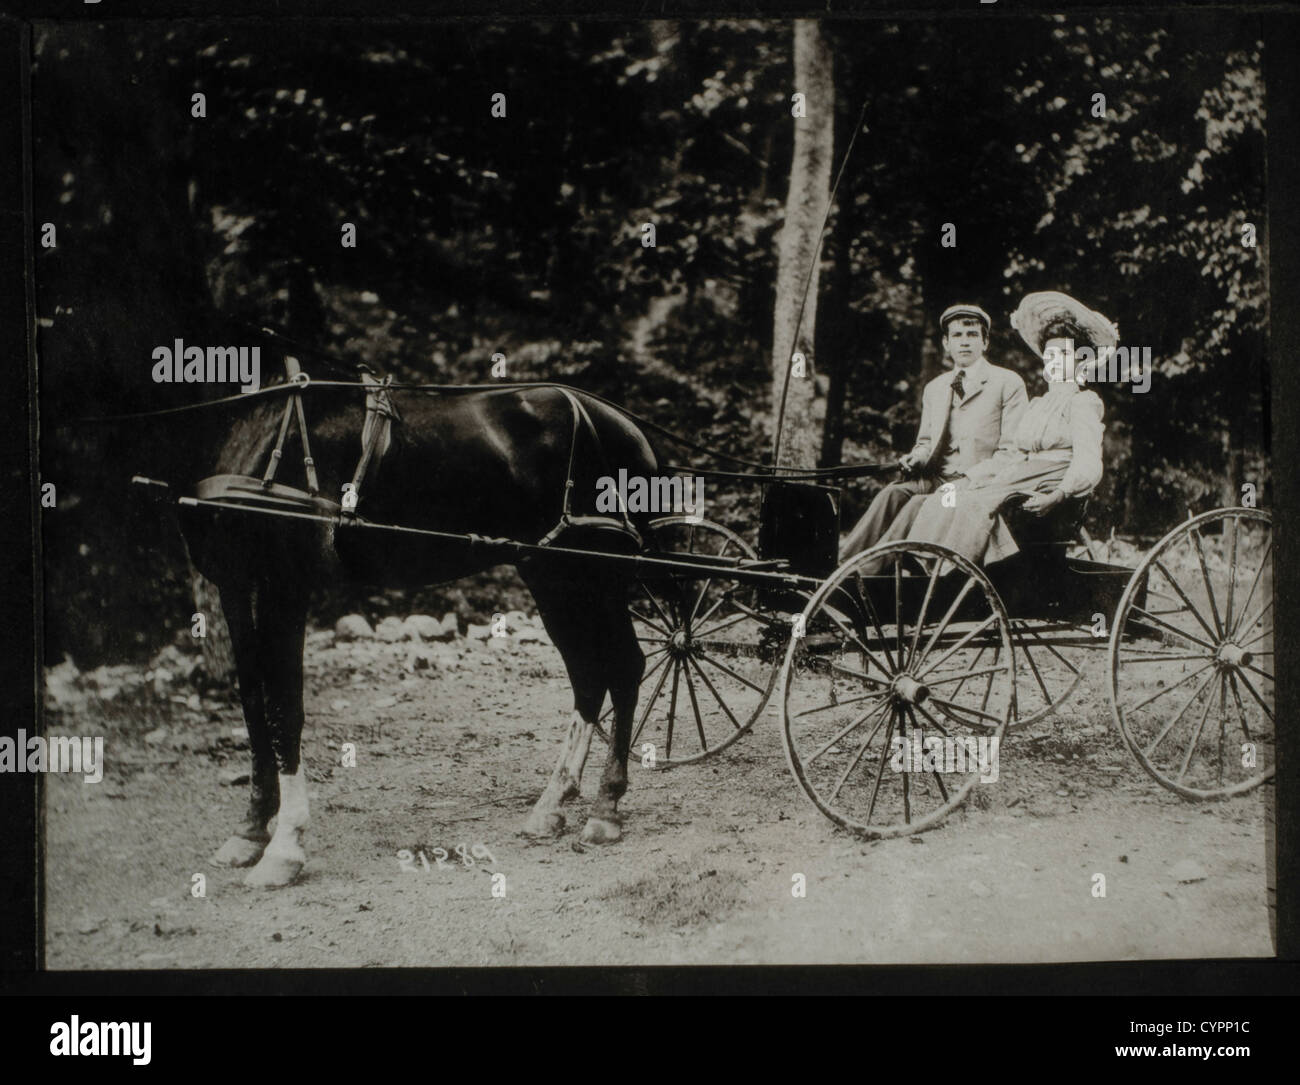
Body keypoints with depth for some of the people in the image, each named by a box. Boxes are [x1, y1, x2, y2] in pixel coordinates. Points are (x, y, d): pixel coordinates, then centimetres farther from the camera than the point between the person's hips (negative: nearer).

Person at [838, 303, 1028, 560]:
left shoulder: (1008, 383, 6)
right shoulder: (934, 388, 23)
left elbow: (1012, 452, -1)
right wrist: (916, 458, 4)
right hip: (936, 479, 5)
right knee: (893, 493, -25)